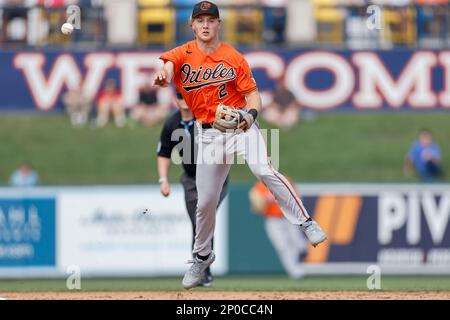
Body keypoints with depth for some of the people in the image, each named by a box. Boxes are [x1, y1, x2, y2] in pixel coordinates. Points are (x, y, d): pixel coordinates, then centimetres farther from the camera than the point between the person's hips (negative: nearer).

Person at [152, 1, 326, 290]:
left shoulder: (235, 58, -3)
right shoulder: (183, 54, -2)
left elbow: (253, 94, -1)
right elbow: (167, 64, -25)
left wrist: (251, 114, -25)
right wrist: (163, 76, -50)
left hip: (240, 126, -2)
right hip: (208, 134, 2)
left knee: (264, 170, -28)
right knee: (206, 201, 7)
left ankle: (306, 223, -19)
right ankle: (202, 256, 30)